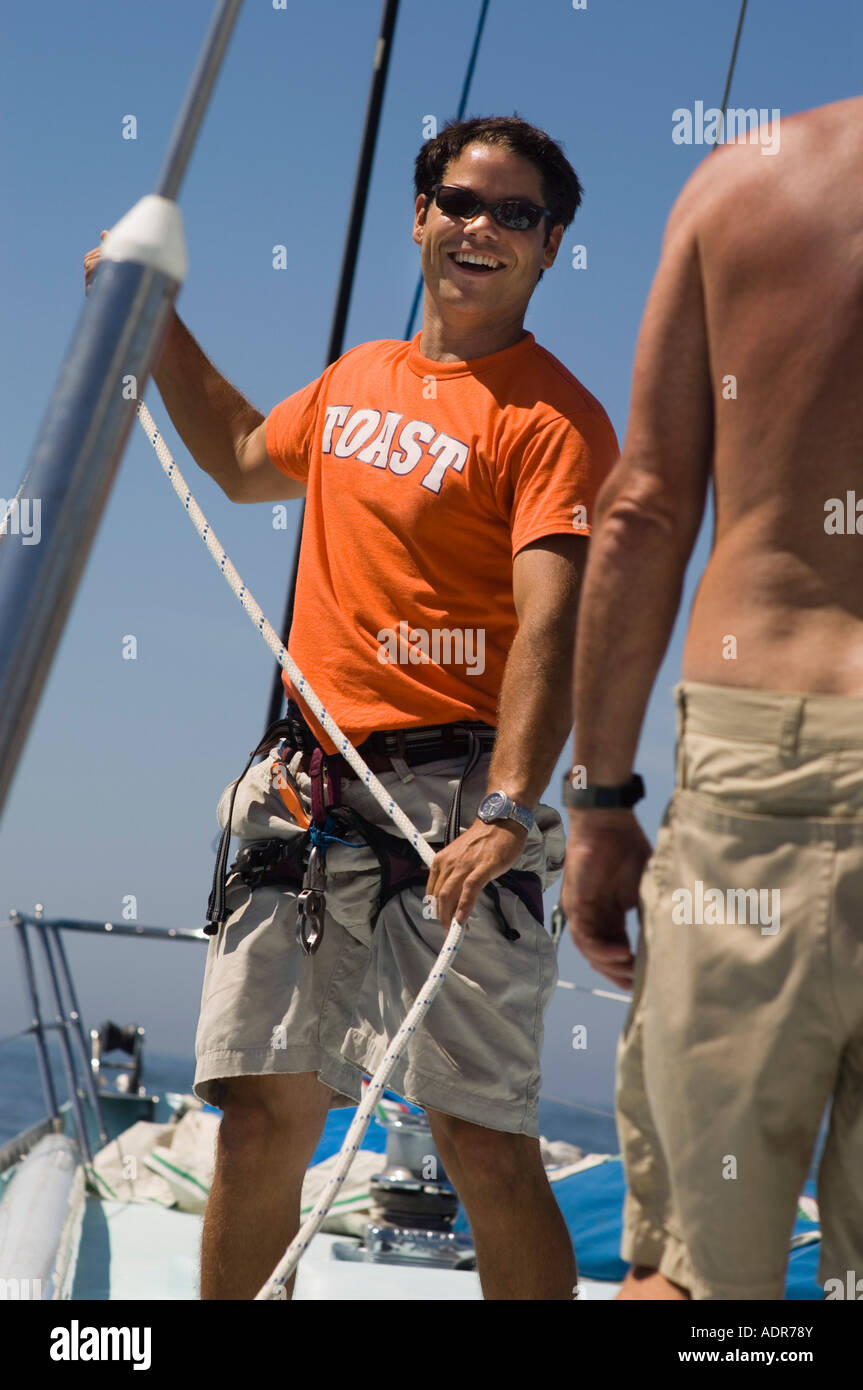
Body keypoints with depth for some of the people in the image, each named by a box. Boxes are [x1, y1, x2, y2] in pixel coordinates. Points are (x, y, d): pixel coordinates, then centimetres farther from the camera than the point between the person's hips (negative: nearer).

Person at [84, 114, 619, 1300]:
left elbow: (553, 627, -17)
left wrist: (506, 812, -29)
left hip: (445, 795, -6)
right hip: (307, 793, 6)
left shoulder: (551, 418, -5)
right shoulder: (357, 379, 17)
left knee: (484, 1140, -6)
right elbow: (245, 461, 37)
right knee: (260, 1118, 7)